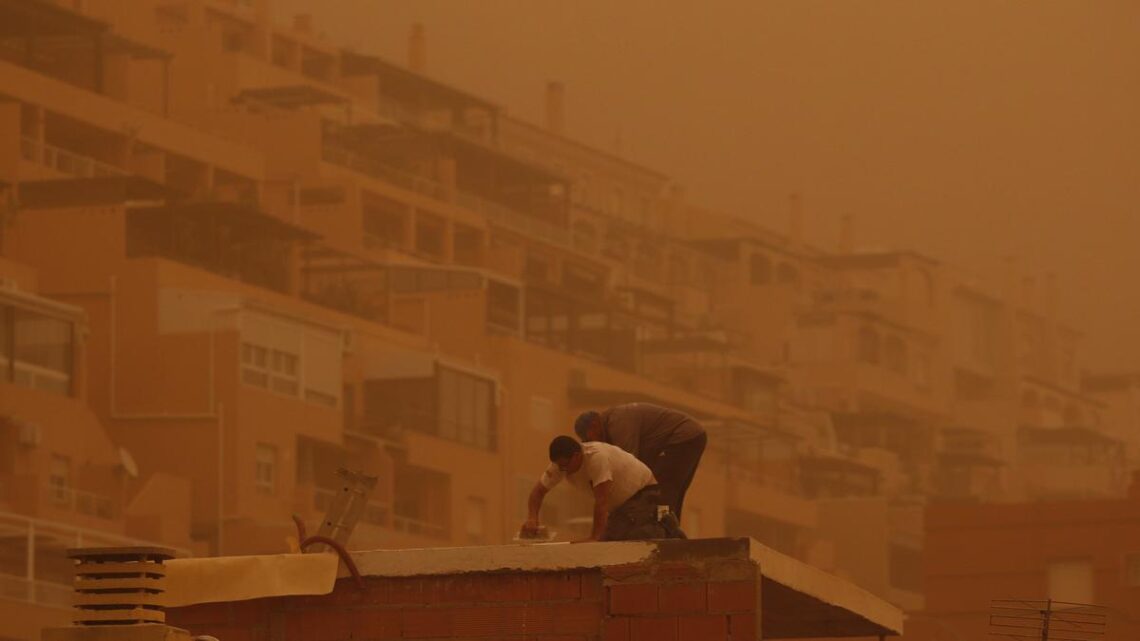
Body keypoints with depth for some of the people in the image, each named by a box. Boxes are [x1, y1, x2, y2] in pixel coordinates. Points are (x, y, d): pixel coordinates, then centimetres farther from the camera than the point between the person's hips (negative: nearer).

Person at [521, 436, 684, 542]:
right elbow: (538, 491, -4)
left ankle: (665, 532, -2)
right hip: (619, 504, 9)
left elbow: (602, 501, -37)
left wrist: (594, 538, -40)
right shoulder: (560, 464, -10)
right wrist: (532, 518, -23)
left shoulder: (597, 457, -34)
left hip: (643, 491, -9)